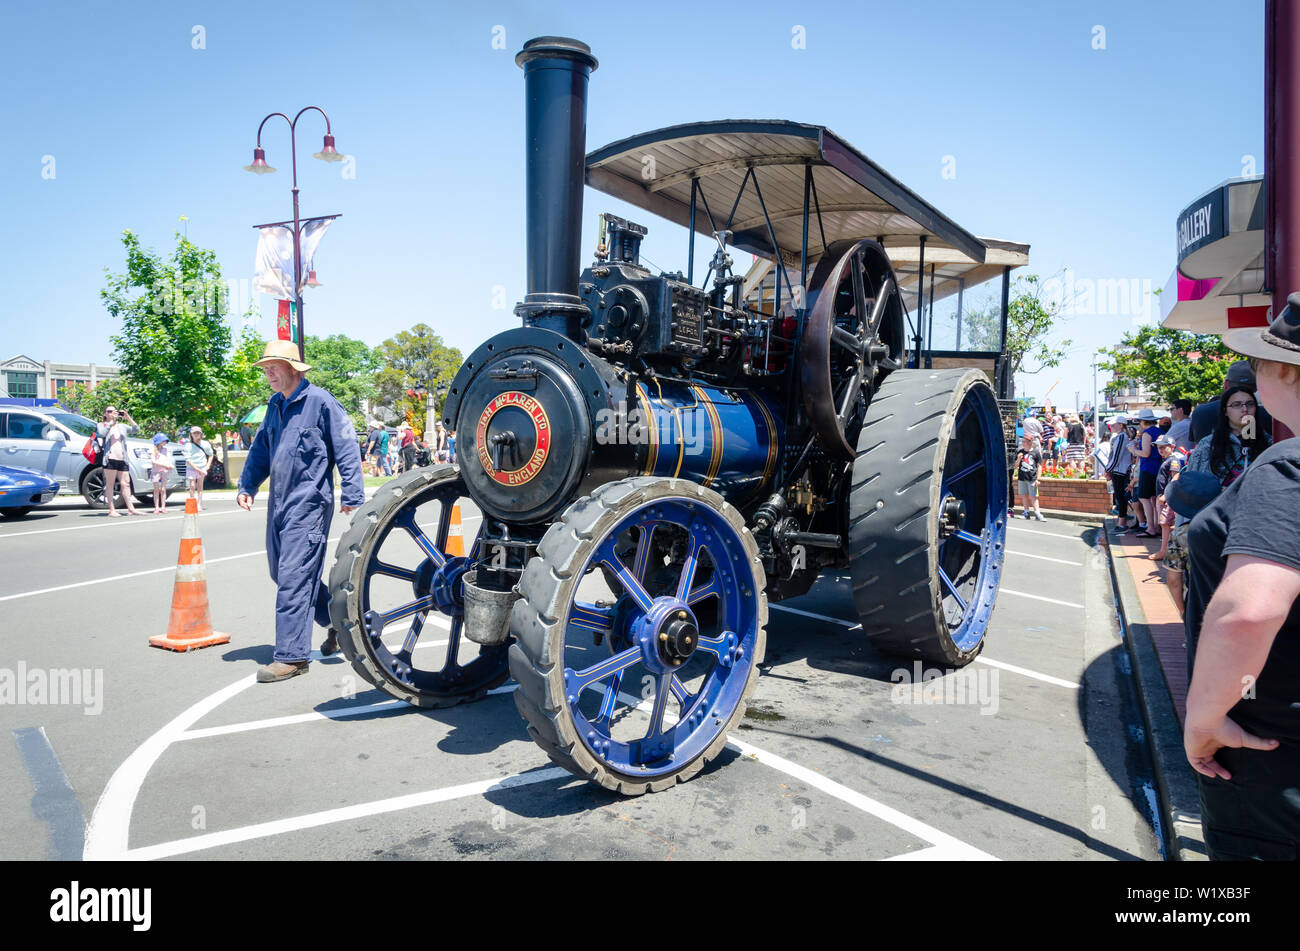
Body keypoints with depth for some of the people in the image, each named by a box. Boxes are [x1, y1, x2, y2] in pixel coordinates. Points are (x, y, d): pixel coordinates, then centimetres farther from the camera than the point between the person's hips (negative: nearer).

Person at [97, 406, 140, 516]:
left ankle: (131, 509, 4)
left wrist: (128, 418, -2)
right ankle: (112, 510, -3)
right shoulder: (101, 425, 9)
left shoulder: (122, 426, 20)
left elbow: (136, 430, 8)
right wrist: (111, 421, -13)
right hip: (110, 458, -4)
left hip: (122, 459, 4)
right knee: (110, 484, -3)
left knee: (125, 484, 4)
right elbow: (102, 434, -12)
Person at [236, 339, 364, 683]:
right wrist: (247, 485, 13)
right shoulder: (275, 405, 14)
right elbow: (261, 449, 24)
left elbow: (346, 448, -11)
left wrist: (352, 496, -14)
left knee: (293, 576, -10)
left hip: (309, 503, -9)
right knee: (281, 572, 15)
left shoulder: (320, 401, -10)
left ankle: (292, 655, -3)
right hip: (279, 504, 9)